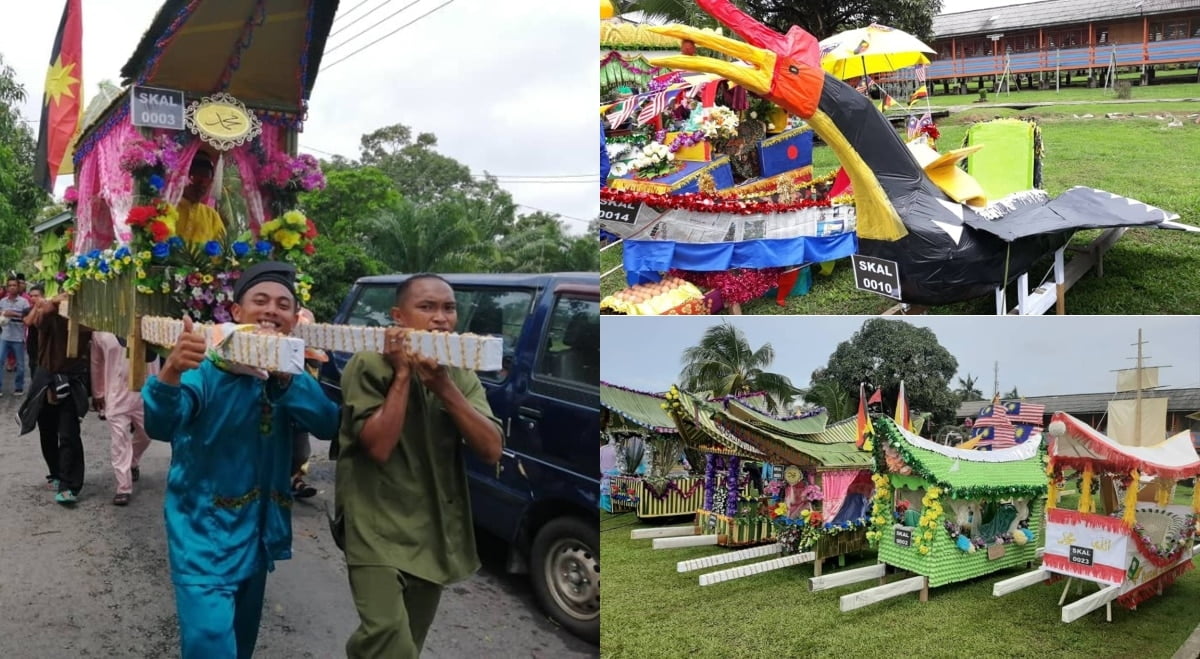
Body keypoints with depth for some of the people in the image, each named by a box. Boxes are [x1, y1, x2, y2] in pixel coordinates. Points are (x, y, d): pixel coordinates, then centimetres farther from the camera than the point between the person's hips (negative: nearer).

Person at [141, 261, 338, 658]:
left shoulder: (293, 370, 1)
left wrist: (284, 376, -29)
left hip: (259, 529, 6)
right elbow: (160, 426, -31)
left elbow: (328, 425, -14)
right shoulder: (206, 363, -15)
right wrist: (171, 372, -51)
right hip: (204, 527, -6)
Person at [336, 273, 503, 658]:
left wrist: (443, 384, -16)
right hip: (377, 530, -5)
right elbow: (379, 447, -21)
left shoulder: (461, 375, 6)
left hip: (435, 533, 6)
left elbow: (491, 451, -7)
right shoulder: (368, 366, -9)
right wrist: (403, 373, -18)